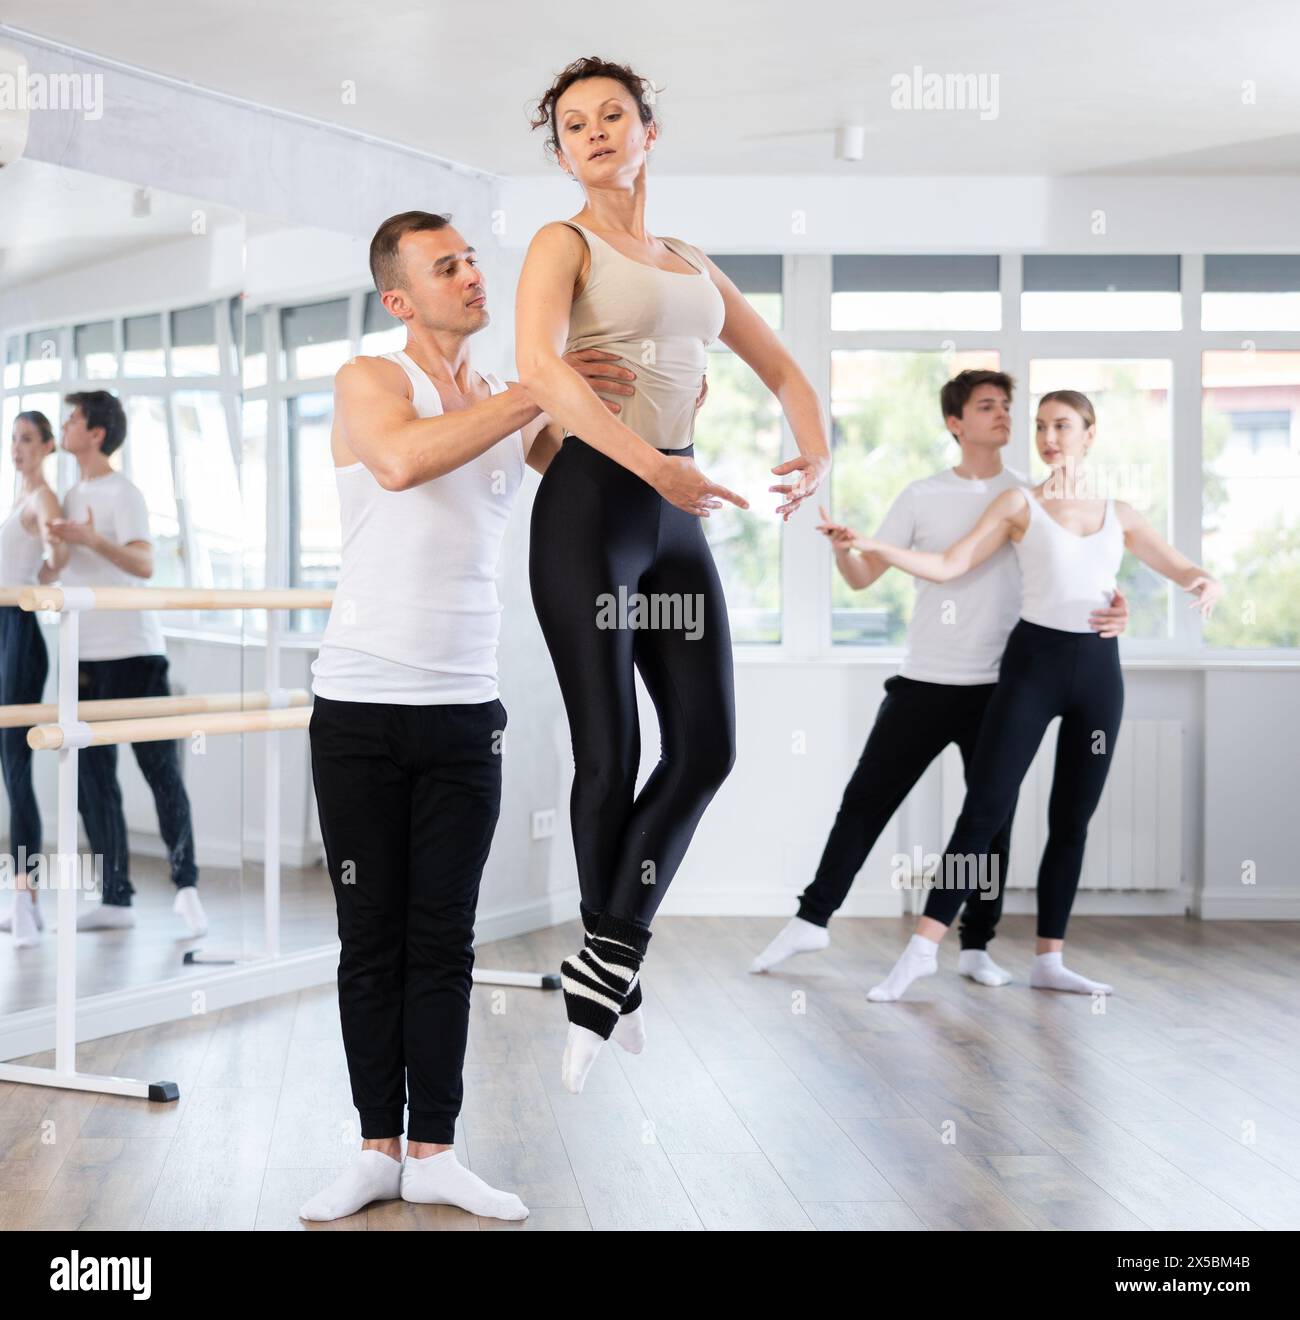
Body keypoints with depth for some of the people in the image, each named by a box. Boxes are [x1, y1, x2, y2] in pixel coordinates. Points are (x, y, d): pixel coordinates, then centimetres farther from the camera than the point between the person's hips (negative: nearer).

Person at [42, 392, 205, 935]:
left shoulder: (121, 493, -7)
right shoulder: (73, 496, 16)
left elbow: (145, 564, -21)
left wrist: (91, 539, -34)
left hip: (134, 651, -8)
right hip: (87, 658, 8)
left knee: (161, 770, -5)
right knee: (92, 778, 5)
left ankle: (185, 885, 3)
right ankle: (115, 898, 9)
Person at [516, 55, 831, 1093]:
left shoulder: (695, 265, 18)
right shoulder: (564, 244, -1)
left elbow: (782, 369, 26)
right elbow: (537, 365, -20)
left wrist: (817, 455, 5)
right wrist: (654, 465, -29)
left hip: (677, 520, 6)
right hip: (591, 506, -6)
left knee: (707, 747, 2)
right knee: (610, 754, -2)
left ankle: (603, 968, 14)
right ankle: (614, 969, 17)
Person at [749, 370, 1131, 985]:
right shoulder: (923, 496, 3)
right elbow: (865, 576, 4)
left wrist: (1113, 607, -20)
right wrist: (843, 547, -19)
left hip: (1000, 686, 0)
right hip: (924, 681, 0)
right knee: (865, 801, 3)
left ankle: (976, 947, 15)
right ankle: (812, 919, 15)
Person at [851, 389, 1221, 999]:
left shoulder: (1120, 514, 12)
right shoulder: (1019, 502, 4)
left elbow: (1187, 571, 6)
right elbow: (948, 565, -2)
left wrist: (1208, 584, -18)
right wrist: (873, 546, -16)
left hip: (1099, 668, 3)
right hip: (1034, 659, -3)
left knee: (1071, 820, 6)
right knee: (984, 808, -8)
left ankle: (1049, 960, 14)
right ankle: (921, 949, -5)